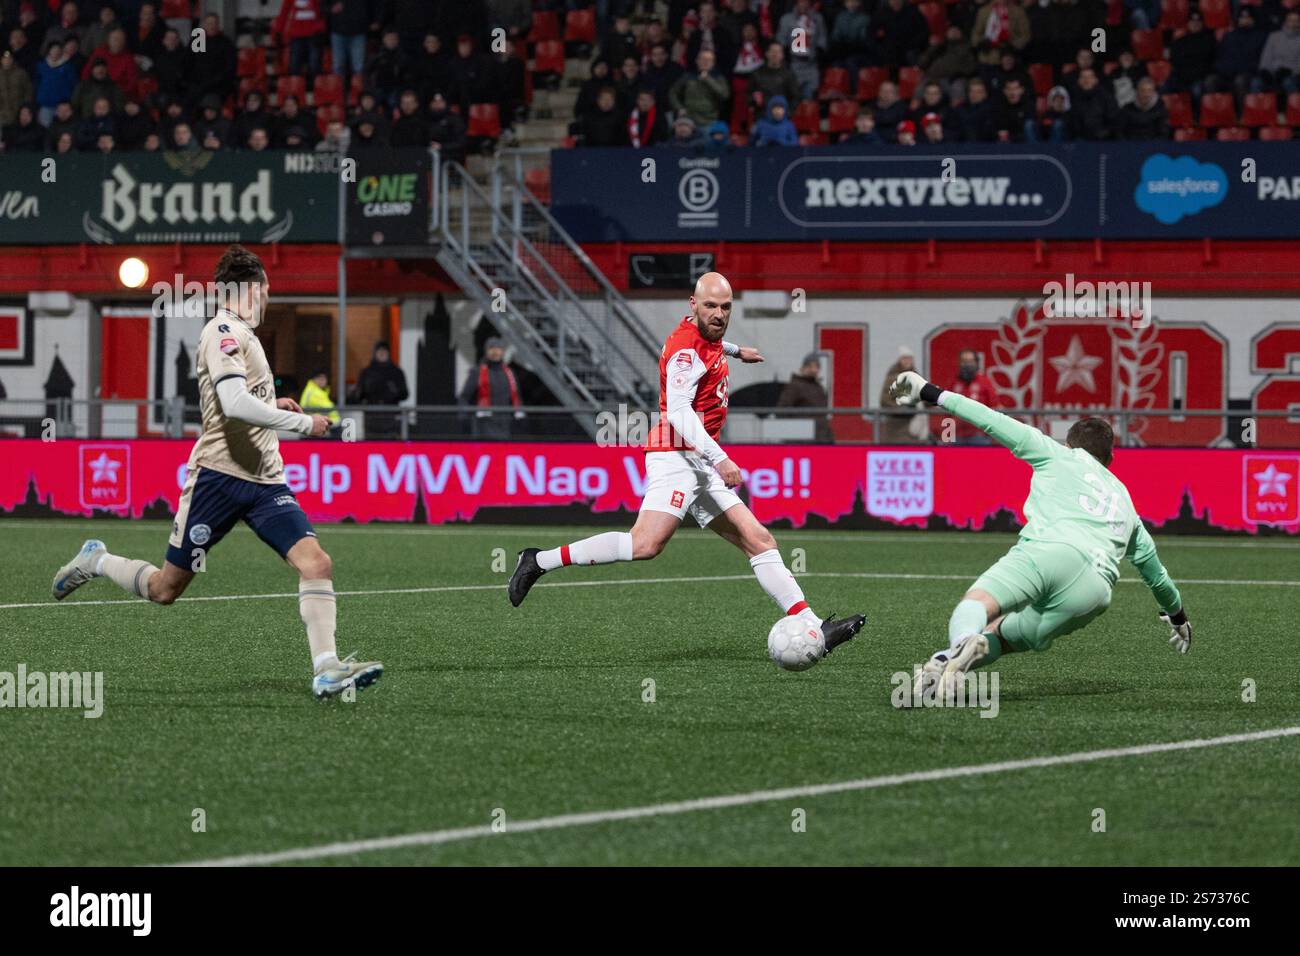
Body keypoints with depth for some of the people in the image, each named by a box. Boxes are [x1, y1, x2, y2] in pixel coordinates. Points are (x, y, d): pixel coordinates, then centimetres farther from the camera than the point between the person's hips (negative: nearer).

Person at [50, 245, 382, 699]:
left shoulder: (241, 334, 16)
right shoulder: (224, 332, -12)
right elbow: (235, 404, -27)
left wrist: (271, 406, 17)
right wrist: (303, 422, -21)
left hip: (265, 480, 8)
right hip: (220, 474, -8)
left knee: (316, 563, -13)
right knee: (165, 588, 3)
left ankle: (326, 670, -16)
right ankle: (96, 561, 29)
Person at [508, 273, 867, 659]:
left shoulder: (707, 337, 16)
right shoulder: (686, 348, -13)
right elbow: (678, 411, -24)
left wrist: (736, 351, 62)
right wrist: (719, 458, -31)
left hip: (701, 465, 10)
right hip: (676, 457, -10)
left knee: (759, 541, 2)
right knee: (645, 545, -25)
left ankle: (812, 628, -4)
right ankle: (539, 561, -15)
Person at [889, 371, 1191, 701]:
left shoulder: (1060, 455, 28)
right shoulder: (1125, 503, 39)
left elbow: (993, 423, 22)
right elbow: (1154, 569, 51)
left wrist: (931, 393, 28)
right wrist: (1178, 616, 68)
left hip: (1048, 549, -4)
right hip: (1095, 587, 4)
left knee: (974, 605, -17)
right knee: (1000, 635, 9)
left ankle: (962, 643, -55)